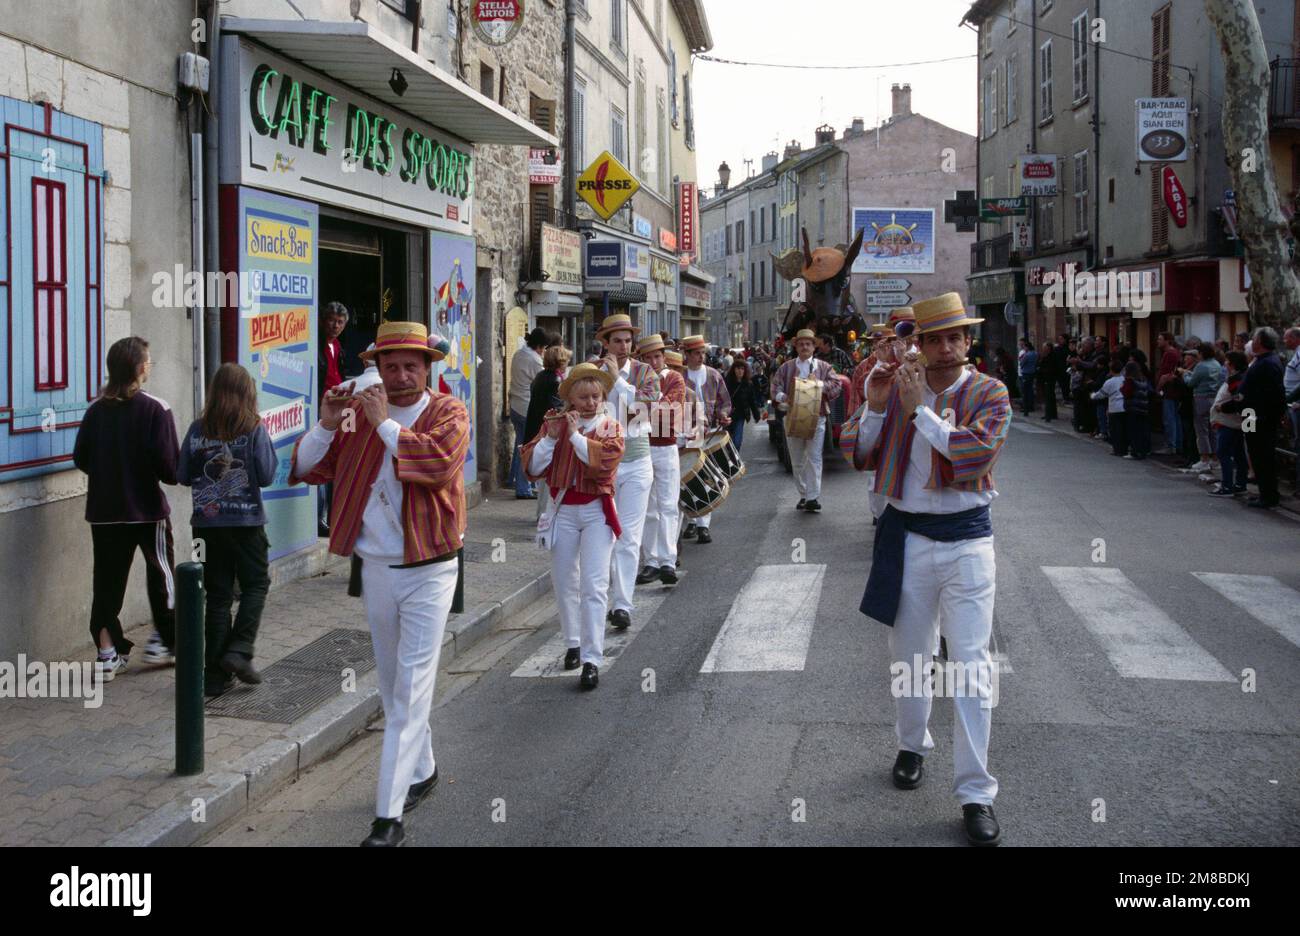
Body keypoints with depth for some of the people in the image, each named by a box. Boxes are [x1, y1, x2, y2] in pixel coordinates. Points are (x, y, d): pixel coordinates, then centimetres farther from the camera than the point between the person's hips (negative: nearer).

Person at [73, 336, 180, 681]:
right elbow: (168, 465, -18)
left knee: (107, 580, 8)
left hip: (104, 510, 4)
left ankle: (108, 653, 8)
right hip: (147, 509, -4)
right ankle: (163, 641, 23)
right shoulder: (155, 409, -13)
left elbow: (81, 458, 3)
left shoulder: (96, 410, 0)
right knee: (161, 573, 15)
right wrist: (176, 474, 3)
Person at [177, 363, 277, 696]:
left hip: (207, 522, 3)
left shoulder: (198, 429, 1)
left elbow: (183, 476, 4)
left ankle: (216, 675, 10)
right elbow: (266, 476, -8)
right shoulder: (254, 428, -8)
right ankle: (239, 650, -2)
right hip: (245, 521, -3)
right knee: (255, 585, 14)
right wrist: (269, 447, 7)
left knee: (217, 594, 9)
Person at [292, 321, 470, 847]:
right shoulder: (360, 412, 6)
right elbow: (307, 469, 4)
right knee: (391, 684, 18)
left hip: (427, 571, -5)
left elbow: (444, 462, -26)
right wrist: (327, 425, -13)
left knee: (409, 690, -8)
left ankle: (389, 815, -6)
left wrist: (385, 424, -21)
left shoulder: (447, 411, -6)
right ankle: (422, 770, 39)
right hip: (375, 568, 5)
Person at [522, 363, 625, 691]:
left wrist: (576, 435, -22)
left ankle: (592, 659, -12)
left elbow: (605, 461, -19)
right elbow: (533, 467, -5)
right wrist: (551, 437, -17)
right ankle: (573, 643, 29)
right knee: (565, 583, 12)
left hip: (596, 511, -3)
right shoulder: (554, 423, 4)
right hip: (563, 510, 3)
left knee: (594, 586, -10)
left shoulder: (610, 426, 0)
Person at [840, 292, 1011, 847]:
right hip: (906, 537, 3)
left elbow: (977, 453, -23)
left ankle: (975, 792, 1)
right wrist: (875, 407, -13)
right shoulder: (898, 386, 3)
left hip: (966, 540, -3)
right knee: (908, 656, 17)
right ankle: (913, 745, 41)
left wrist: (921, 409, -22)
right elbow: (857, 456, 2)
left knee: (971, 666, -5)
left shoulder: (989, 394, -6)